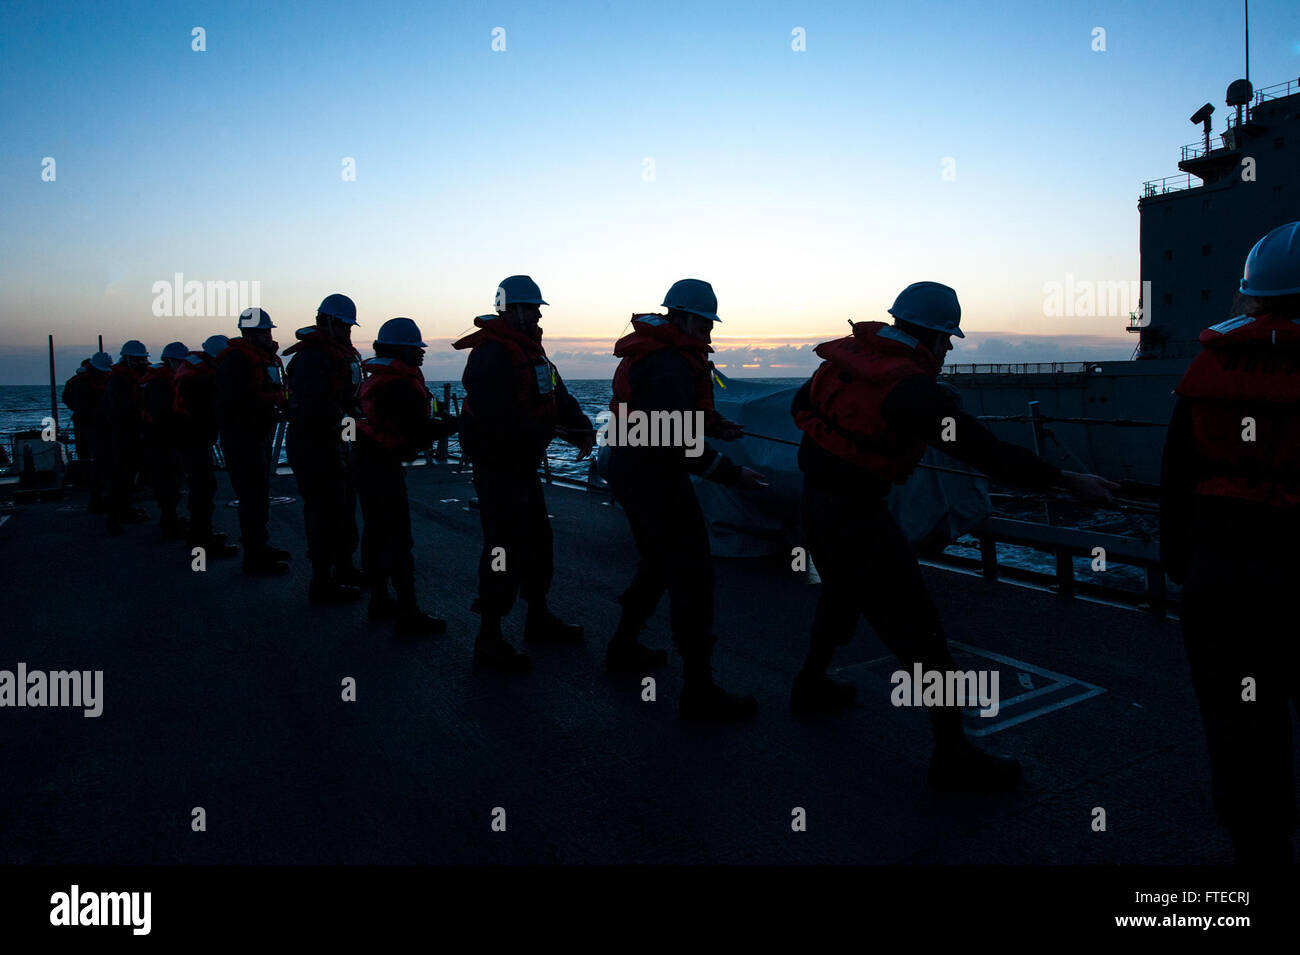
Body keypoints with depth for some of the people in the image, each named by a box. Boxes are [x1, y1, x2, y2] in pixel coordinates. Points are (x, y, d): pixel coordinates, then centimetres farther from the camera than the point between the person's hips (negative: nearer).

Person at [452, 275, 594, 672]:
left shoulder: (531, 350, 15)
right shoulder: (491, 353, -19)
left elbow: (557, 395, 12)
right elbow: (496, 415, -30)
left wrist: (582, 429, -3)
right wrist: (542, 431, -28)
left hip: (524, 465, 10)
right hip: (497, 467, -10)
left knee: (538, 540, 18)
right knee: (504, 550, -7)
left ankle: (539, 620, 34)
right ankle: (488, 641, 3)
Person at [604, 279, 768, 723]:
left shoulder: (652, 350, 14)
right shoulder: (669, 363, -20)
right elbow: (676, 437, -29)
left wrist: (711, 424, 12)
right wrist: (730, 473, -29)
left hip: (627, 465, 11)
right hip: (654, 474, -11)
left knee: (656, 562, 24)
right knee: (692, 574, -8)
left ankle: (623, 648, 35)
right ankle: (699, 692, -5)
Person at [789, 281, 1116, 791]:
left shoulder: (850, 352, 4)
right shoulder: (915, 389, -19)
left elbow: (801, 406, 16)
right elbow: (986, 451, -22)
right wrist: (1066, 479, -16)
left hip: (816, 496, 9)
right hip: (856, 514, -9)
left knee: (842, 594, 30)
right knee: (916, 628, -3)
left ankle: (811, 687, 46)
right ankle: (952, 755, 4)